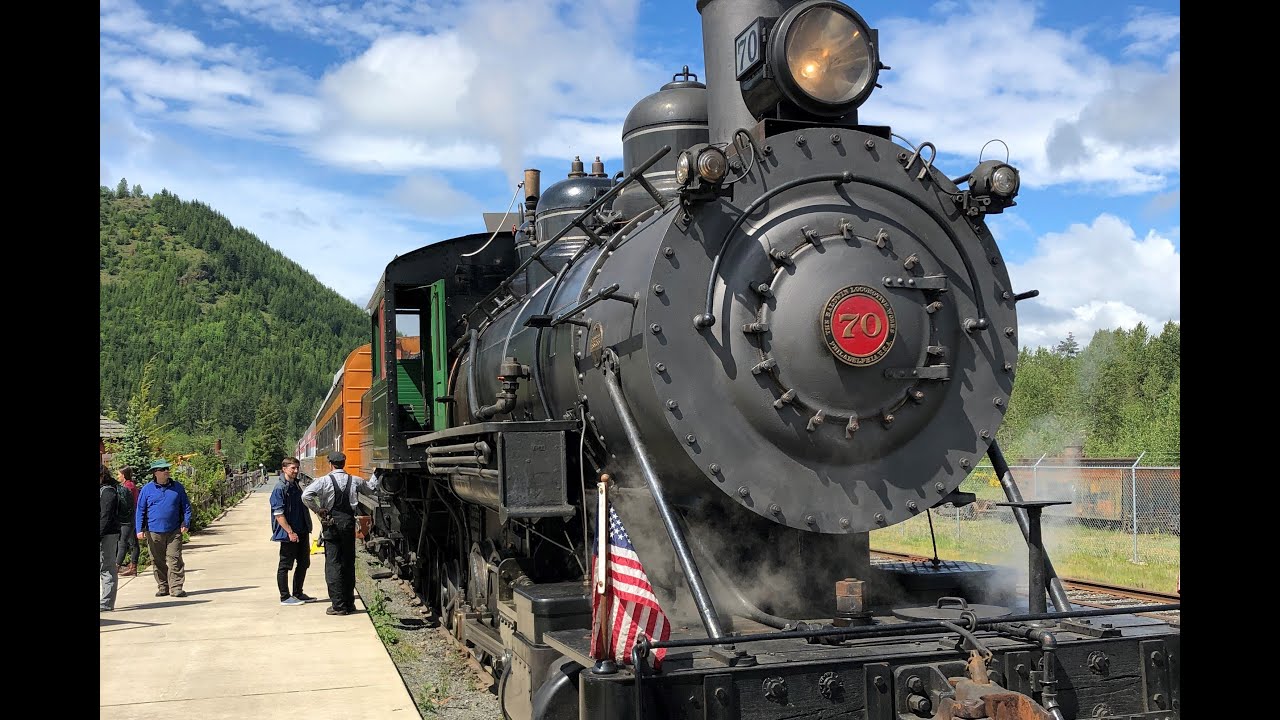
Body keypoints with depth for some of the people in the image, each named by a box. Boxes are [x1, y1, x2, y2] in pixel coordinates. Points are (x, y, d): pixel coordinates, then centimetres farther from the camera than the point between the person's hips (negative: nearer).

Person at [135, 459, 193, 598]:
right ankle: (162, 587, 17)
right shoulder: (147, 489, 3)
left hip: (174, 532, 0)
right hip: (154, 533, 0)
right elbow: (140, 511, 6)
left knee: (175, 560, -5)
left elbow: (186, 506, 13)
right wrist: (140, 529, -1)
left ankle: (176, 588, -3)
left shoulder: (177, 487, 7)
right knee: (158, 561, 6)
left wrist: (186, 523, 1)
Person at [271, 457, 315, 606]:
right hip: (288, 534, -9)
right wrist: (290, 532, -21)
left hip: (302, 532, 9)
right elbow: (278, 514, -18)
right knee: (285, 565, 2)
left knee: (303, 563, 14)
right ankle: (285, 597, 10)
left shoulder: (296, 486, 12)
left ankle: (298, 593, 26)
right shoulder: (280, 488, -14)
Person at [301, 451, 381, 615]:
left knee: (333, 564, -1)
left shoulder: (324, 481, -8)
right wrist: (376, 474, 39)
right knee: (349, 563, 12)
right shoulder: (354, 481, 4)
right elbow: (371, 488, 22)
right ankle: (349, 603, 17)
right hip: (349, 523, 4)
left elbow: (306, 495, -21)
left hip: (331, 524, -3)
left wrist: (318, 510, -8)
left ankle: (338, 605, -4)